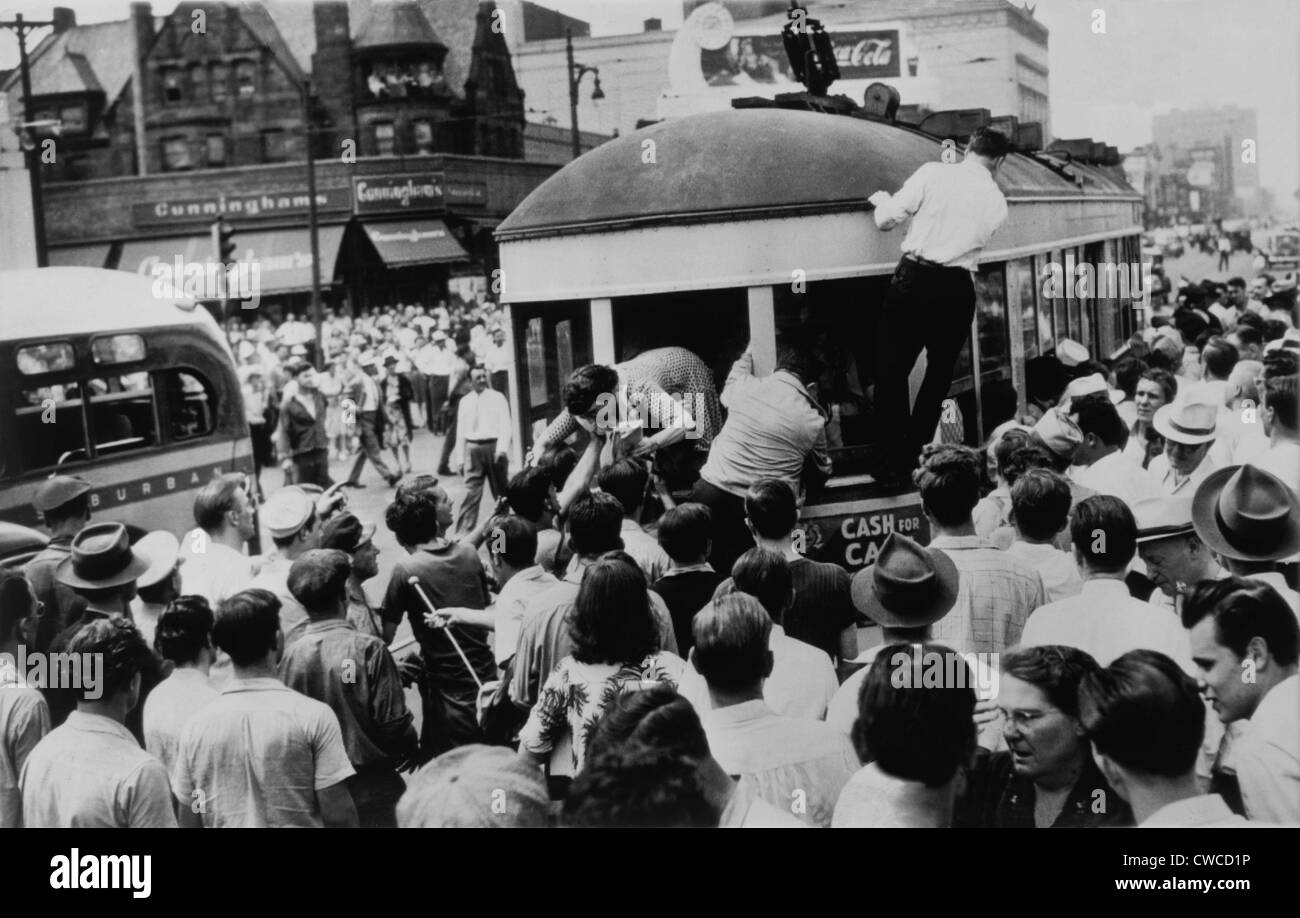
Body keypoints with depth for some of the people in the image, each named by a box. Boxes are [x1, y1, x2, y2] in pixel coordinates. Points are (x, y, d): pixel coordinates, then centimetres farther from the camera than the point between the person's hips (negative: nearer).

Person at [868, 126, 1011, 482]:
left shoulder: (933, 173, -2)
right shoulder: (997, 202, 6)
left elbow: (887, 219, -4)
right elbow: (977, 239, 13)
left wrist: (881, 200, 18)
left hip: (915, 279, -2)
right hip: (957, 290, 2)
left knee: (891, 372, 8)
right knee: (939, 376, 18)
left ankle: (895, 463, 6)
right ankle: (915, 458, 20)